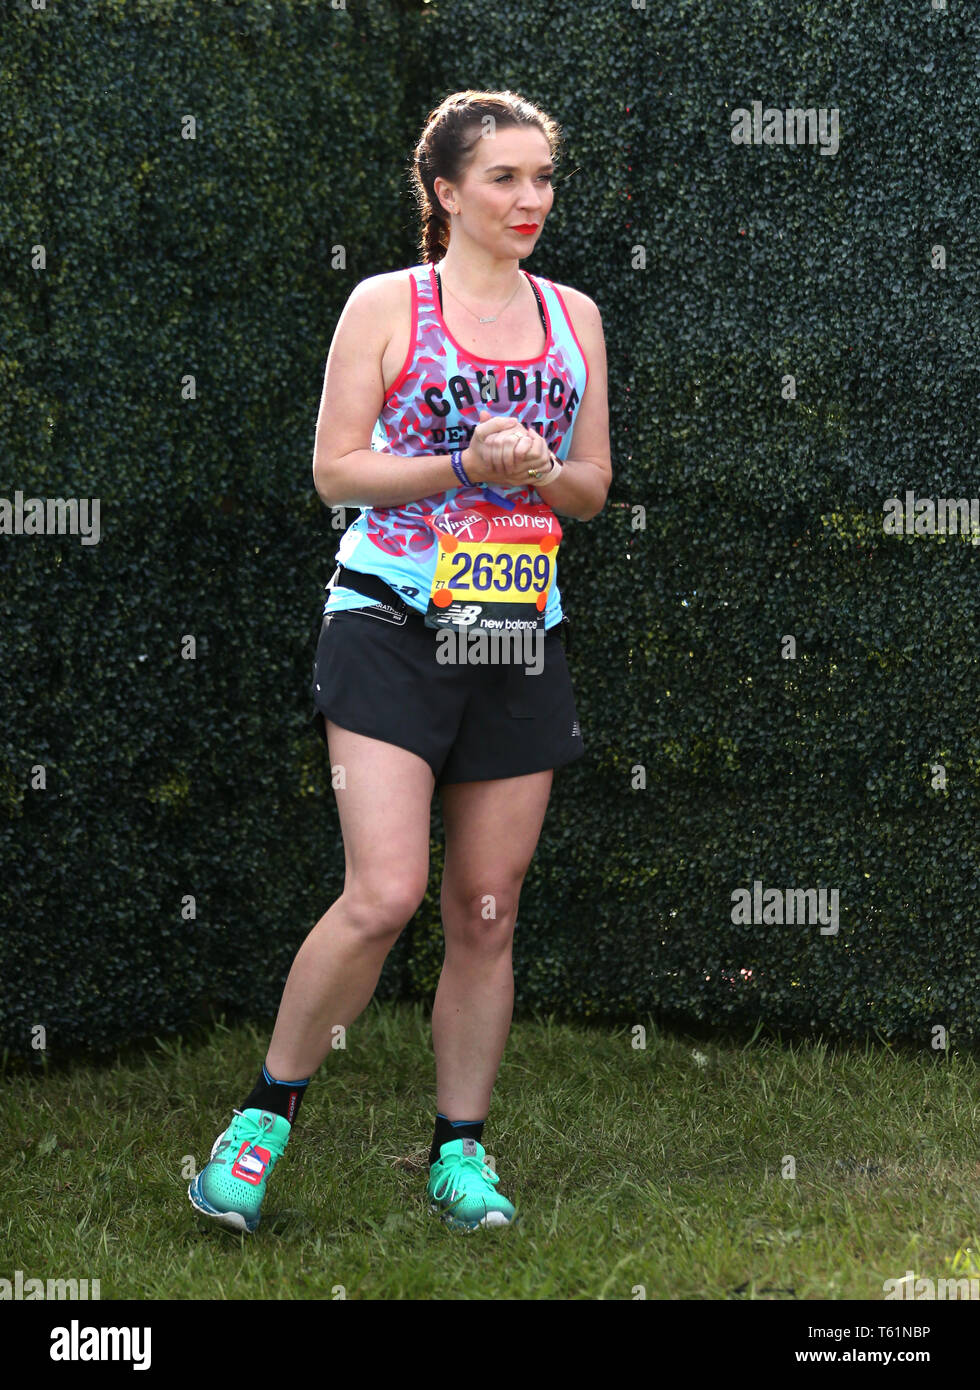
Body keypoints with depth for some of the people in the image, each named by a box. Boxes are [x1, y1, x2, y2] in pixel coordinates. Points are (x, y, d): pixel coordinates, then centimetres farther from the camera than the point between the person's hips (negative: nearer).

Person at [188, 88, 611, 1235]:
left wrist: (540, 475, -6)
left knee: (486, 914, 6)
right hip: (392, 625, -5)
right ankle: (264, 1116, 2)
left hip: (519, 636, 5)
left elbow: (593, 485, 16)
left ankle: (459, 1153, 17)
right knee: (384, 895, -16)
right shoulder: (387, 305, -1)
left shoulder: (574, 316, 12)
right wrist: (466, 465, -15)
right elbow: (334, 469, -4)